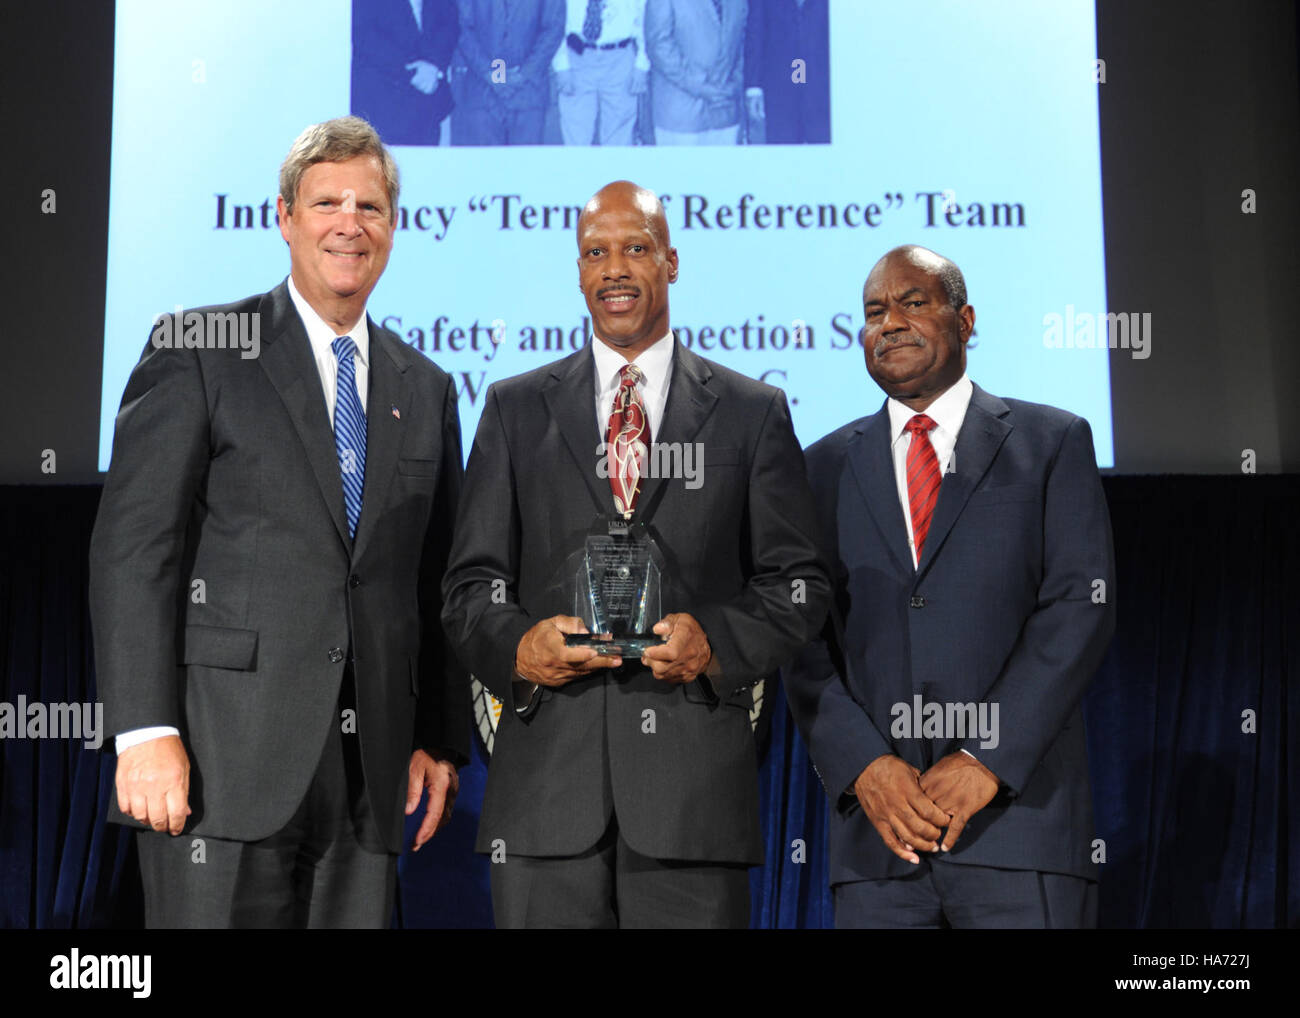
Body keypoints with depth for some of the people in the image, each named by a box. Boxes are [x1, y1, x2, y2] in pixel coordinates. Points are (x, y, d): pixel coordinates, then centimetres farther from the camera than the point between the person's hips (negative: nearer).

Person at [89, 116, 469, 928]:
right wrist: (145, 731, -13)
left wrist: (442, 739, 9)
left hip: (370, 771, 4)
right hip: (227, 754, -4)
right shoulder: (198, 352, 2)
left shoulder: (426, 390, 16)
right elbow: (133, 547, -5)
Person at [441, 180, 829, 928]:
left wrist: (716, 642, -12)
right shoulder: (515, 409, 13)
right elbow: (472, 582, 10)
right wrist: (514, 645, -11)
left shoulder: (753, 412, 9)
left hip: (694, 780, -1)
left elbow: (799, 582, 7)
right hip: (549, 776, 1)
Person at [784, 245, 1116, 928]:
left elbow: (1081, 603, -3)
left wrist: (988, 759, -11)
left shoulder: (1051, 442, 7)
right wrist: (863, 764, -8)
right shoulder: (827, 466, 13)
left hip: (1018, 804, -1)